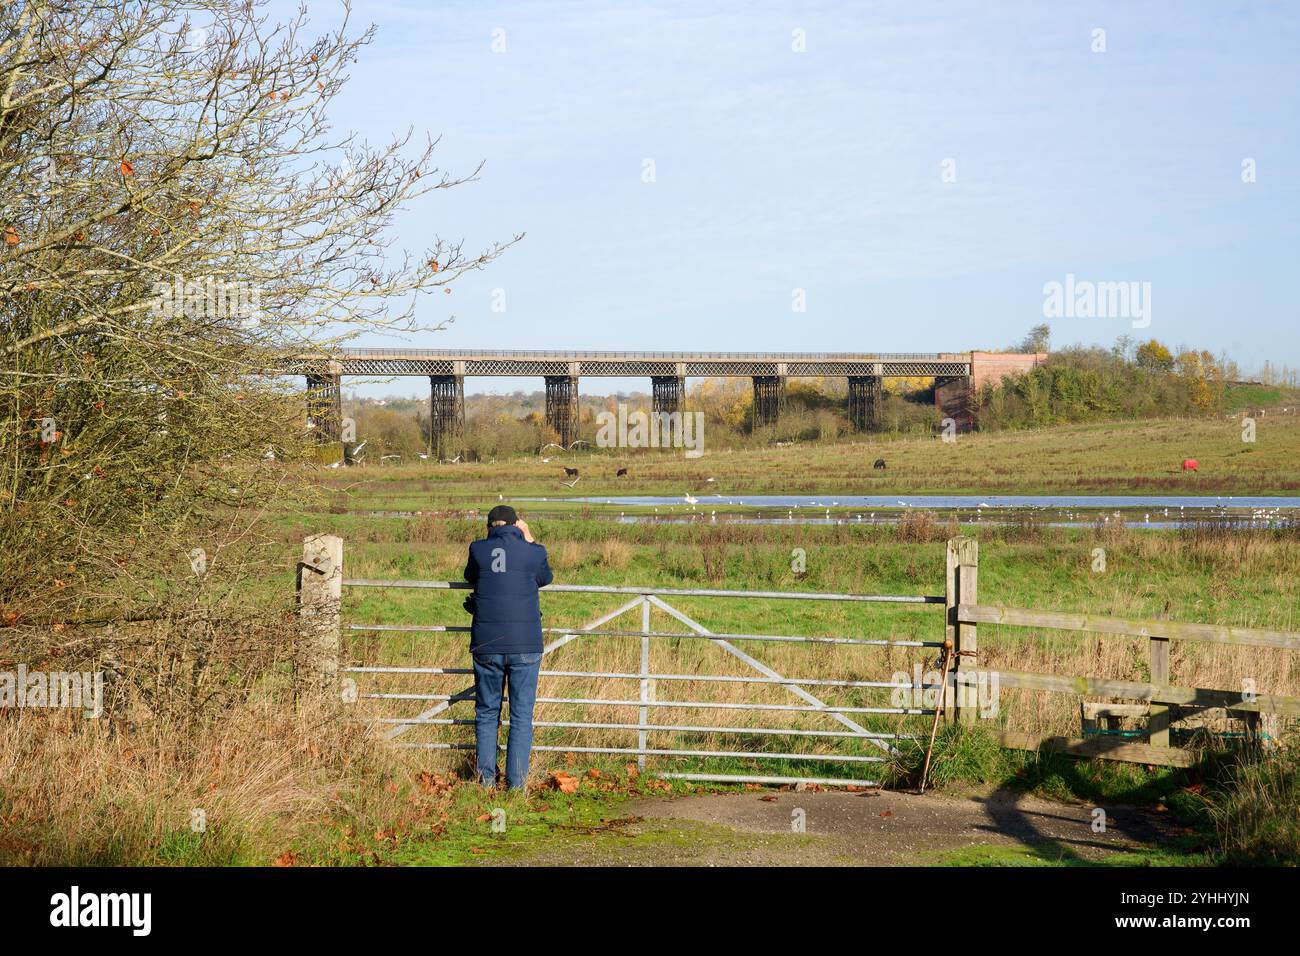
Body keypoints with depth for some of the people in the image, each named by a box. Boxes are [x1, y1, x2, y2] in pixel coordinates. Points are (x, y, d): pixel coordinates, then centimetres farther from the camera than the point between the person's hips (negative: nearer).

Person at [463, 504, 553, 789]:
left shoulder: (478, 549, -1)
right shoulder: (533, 552, -2)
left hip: (487, 646, 1)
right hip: (525, 647, -1)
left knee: (487, 713, 13)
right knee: (522, 716, 5)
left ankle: (486, 778, 12)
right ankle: (516, 781, 3)